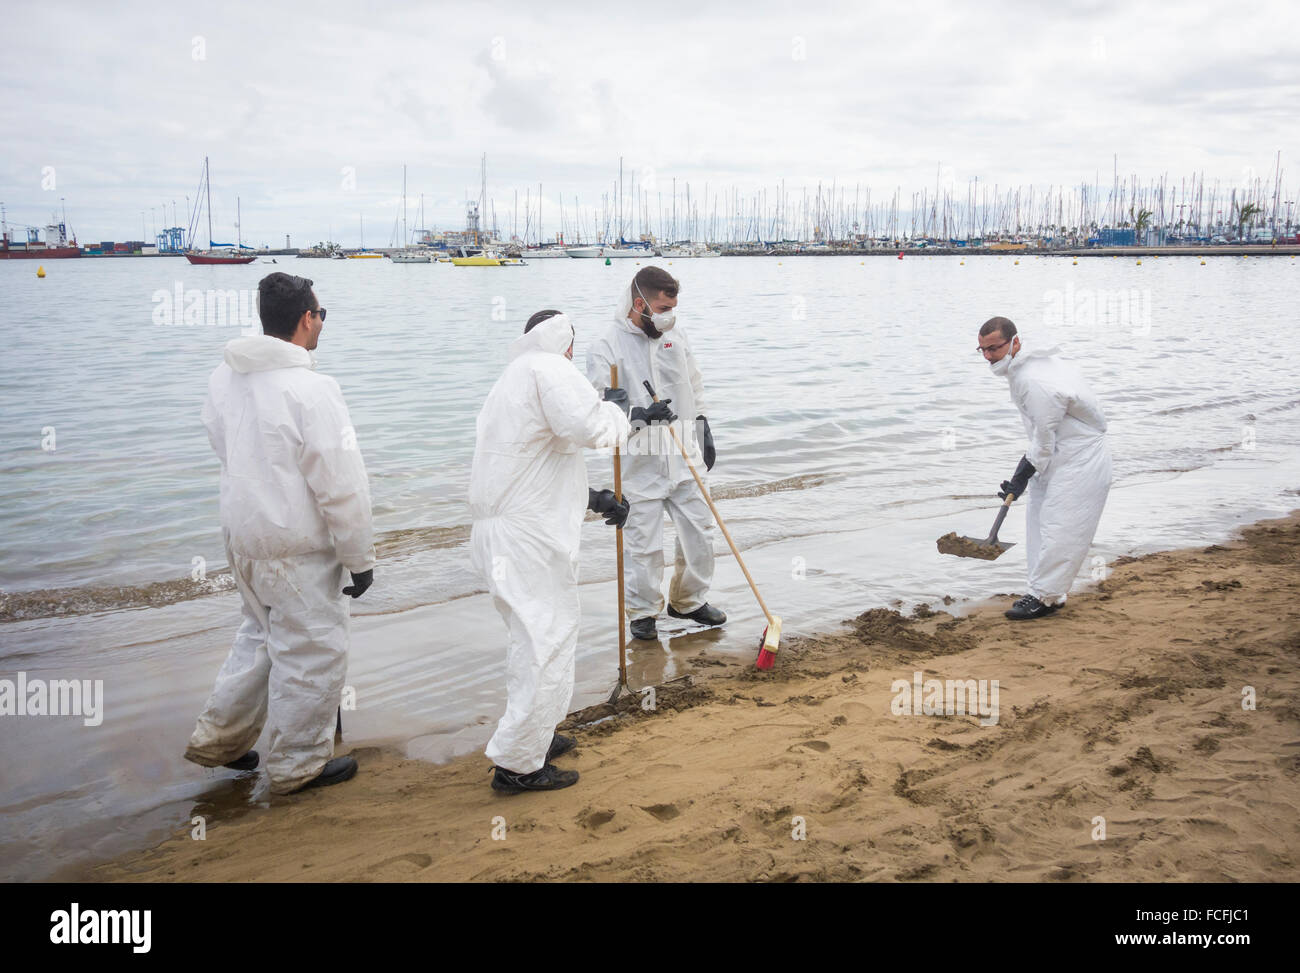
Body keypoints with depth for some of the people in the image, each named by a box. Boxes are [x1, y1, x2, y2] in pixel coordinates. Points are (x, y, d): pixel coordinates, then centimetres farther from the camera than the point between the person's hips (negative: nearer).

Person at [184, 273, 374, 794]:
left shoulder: (224, 377, 3)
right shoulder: (311, 389, -22)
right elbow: (342, 486, -20)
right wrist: (360, 557, -10)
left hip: (241, 531, 8)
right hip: (296, 546, -8)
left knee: (262, 634, 26)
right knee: (311, 652, 7)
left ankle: (218, 737, 34)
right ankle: (298, 765, 20)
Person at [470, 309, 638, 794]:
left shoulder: (511, 381, 25)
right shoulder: (548, 368, -7)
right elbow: (588, 426, -23)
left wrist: (595, 498, 26)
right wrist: (617, 409, -2)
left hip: (499, 532, 11)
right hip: (530, 537, -11)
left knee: (535, 639, 24)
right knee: (549, 642, -3)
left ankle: (534, 735, 38)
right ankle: (519, 764, 3)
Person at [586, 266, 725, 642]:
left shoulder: (674, 332, 7)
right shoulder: (607, 344, -11)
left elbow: (693, 385, 18)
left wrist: (703, 429, 17)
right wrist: (639, 415, -31)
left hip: (684, 456, 5)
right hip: (639, 463, -5)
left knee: (699, 531, 10)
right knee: (643, 543, 1)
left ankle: (689, 600, 30)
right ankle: (643, 611, 20)